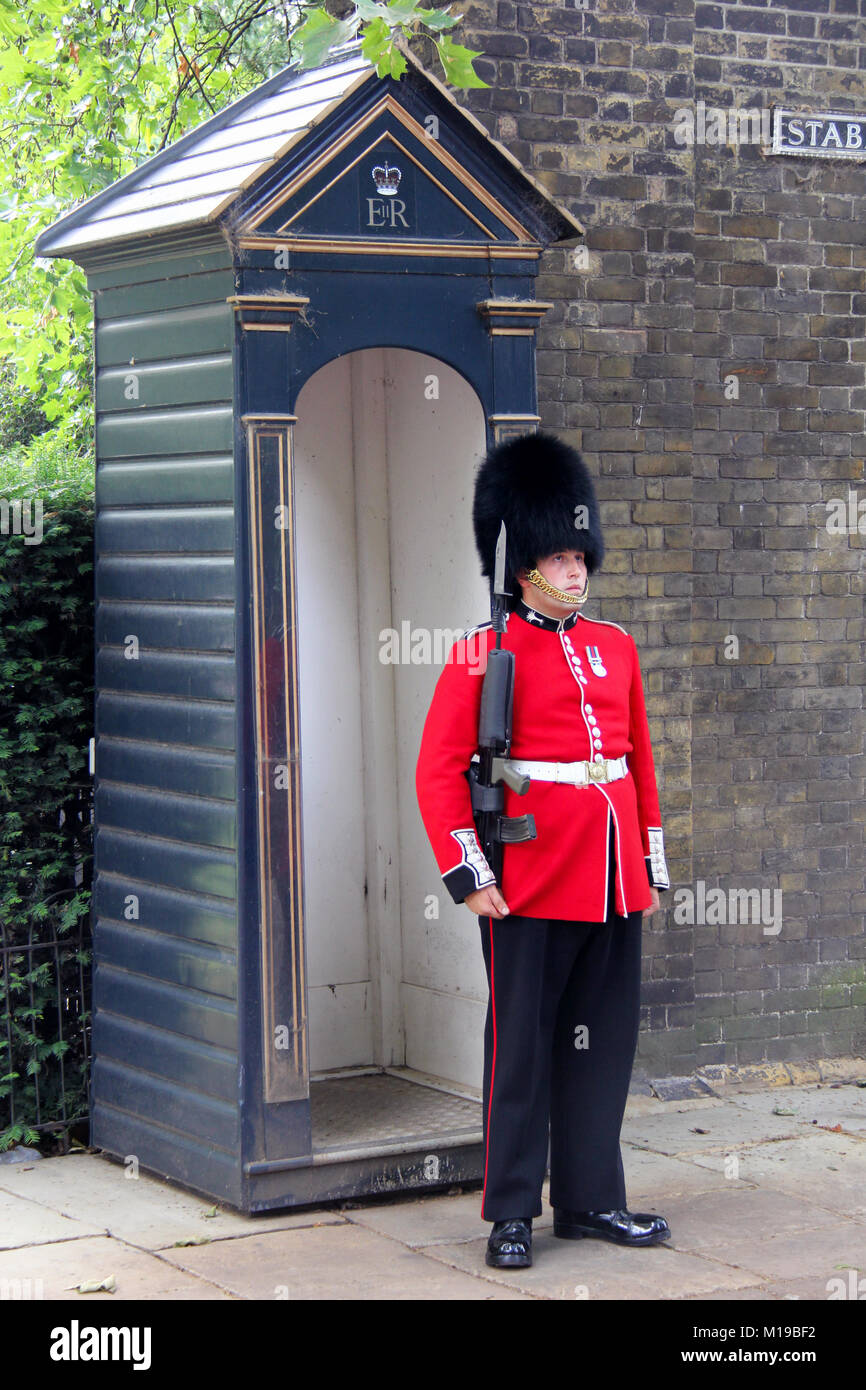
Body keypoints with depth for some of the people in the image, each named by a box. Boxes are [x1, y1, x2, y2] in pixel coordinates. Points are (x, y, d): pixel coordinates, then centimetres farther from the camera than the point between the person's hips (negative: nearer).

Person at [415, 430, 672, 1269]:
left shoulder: (615, 648, 12)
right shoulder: (482, 654, -5)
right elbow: (438, 772, -8)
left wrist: (650, 864, 14)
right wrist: (467, 875, -13)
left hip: (612, 881, 6)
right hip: (531, 884, -5)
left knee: (603, 1042, 10)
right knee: (521, 1044, 2)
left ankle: (592, 1200, 21)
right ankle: (511, 1214, 11)